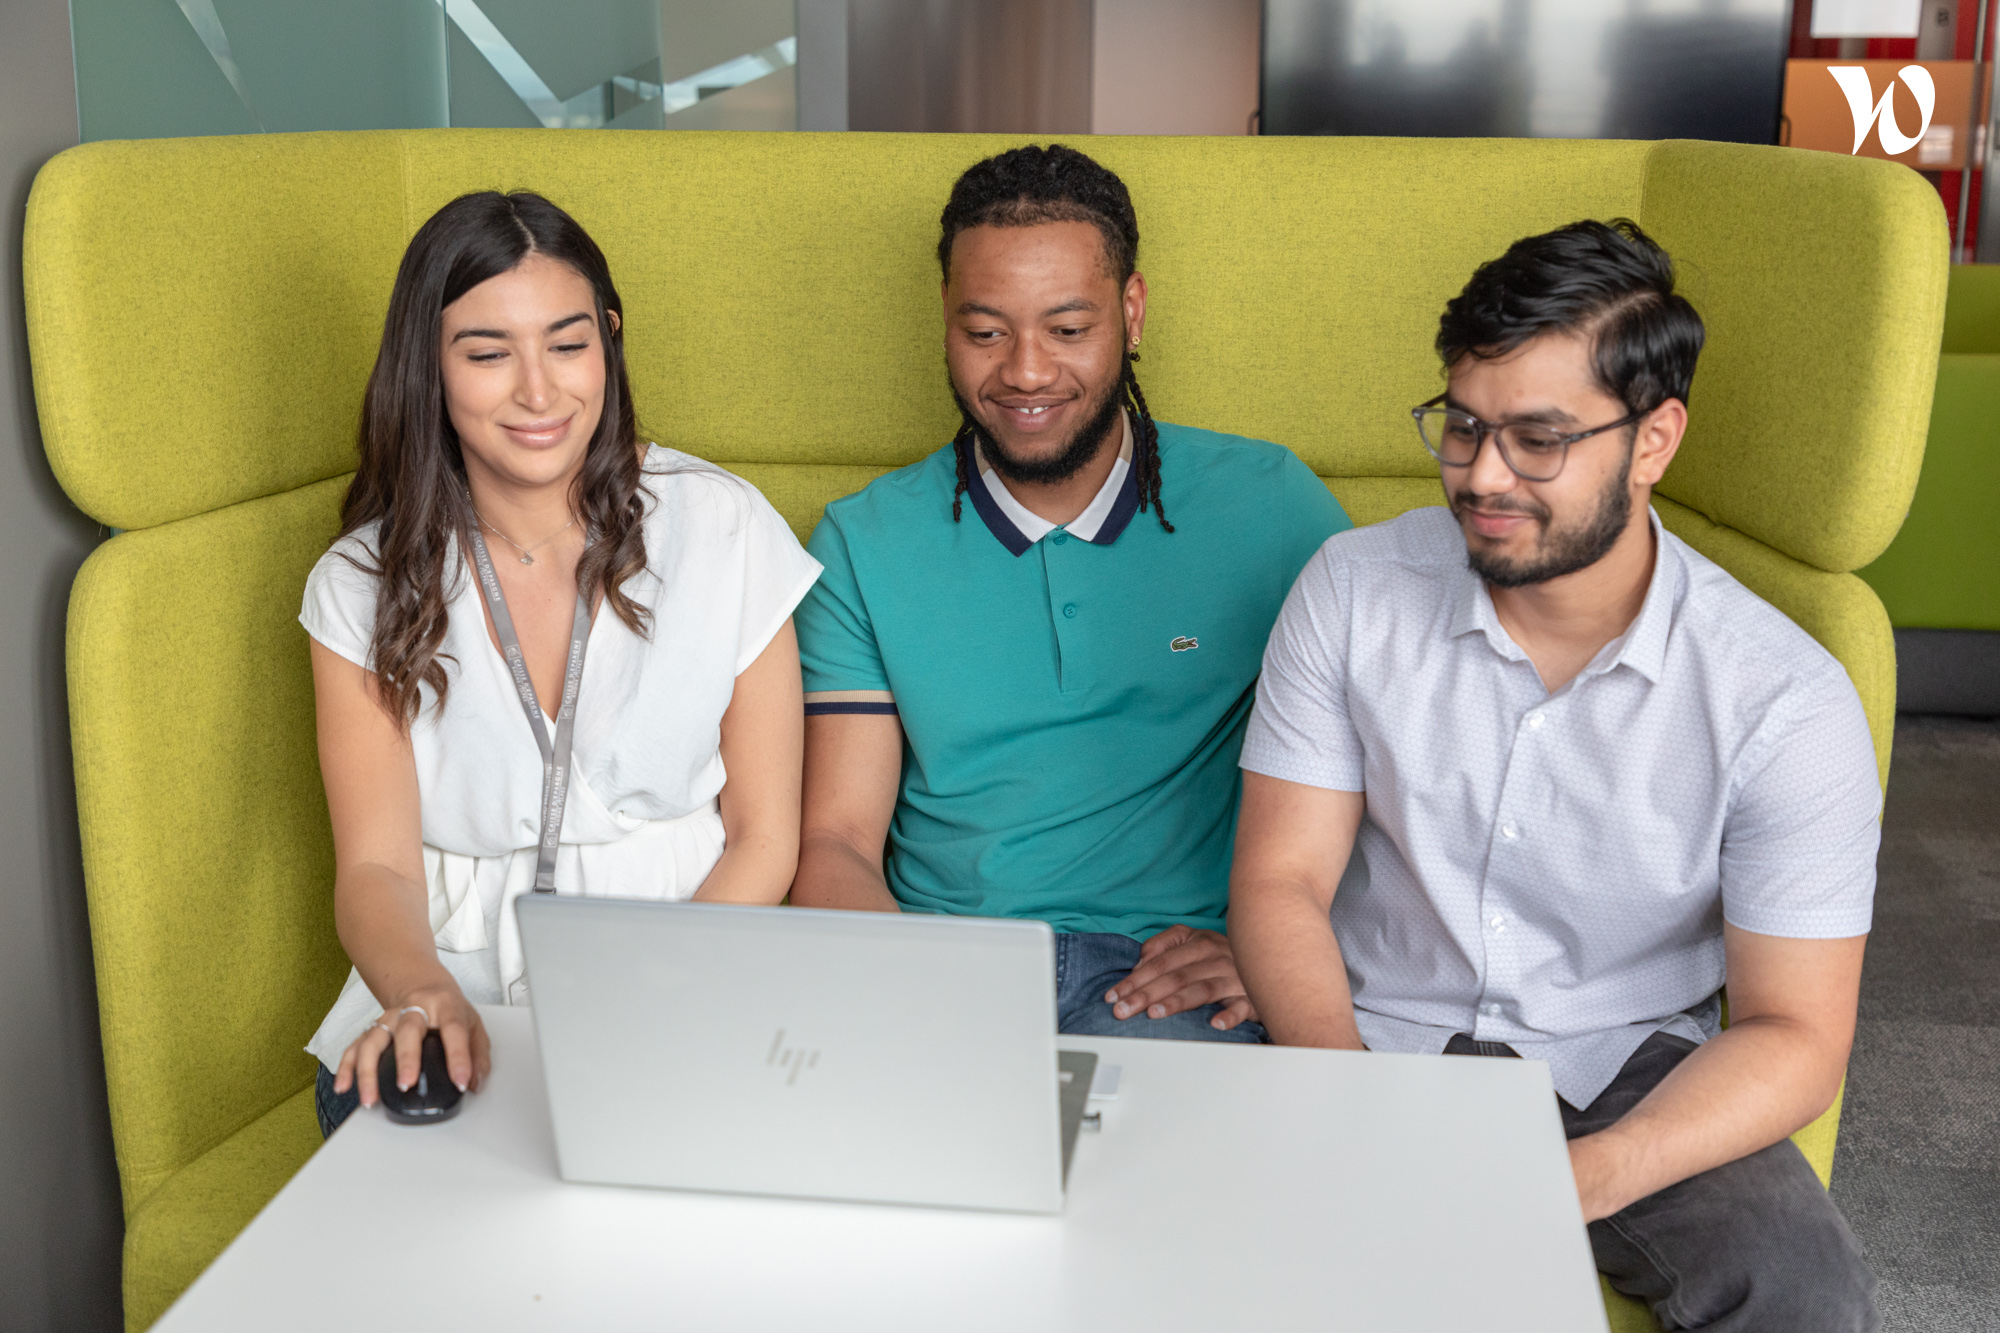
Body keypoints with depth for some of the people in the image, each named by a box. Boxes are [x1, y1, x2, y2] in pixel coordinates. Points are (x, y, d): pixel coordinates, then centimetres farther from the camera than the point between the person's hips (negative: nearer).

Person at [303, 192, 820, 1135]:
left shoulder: (724, 529, 0)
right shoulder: (362, 586, 4)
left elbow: (763, 841, 0)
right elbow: (376, 864, -4)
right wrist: (420, 993, -28)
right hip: (454, 997, 2)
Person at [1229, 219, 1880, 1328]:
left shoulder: (1784, 703, -13)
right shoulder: (1351, 590, -7)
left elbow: (1795, 1036, -12)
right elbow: (1280, 880, -7)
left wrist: (1589, 1177, -31)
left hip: (1631, 1069, 0)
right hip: (1374, 1038, 1)